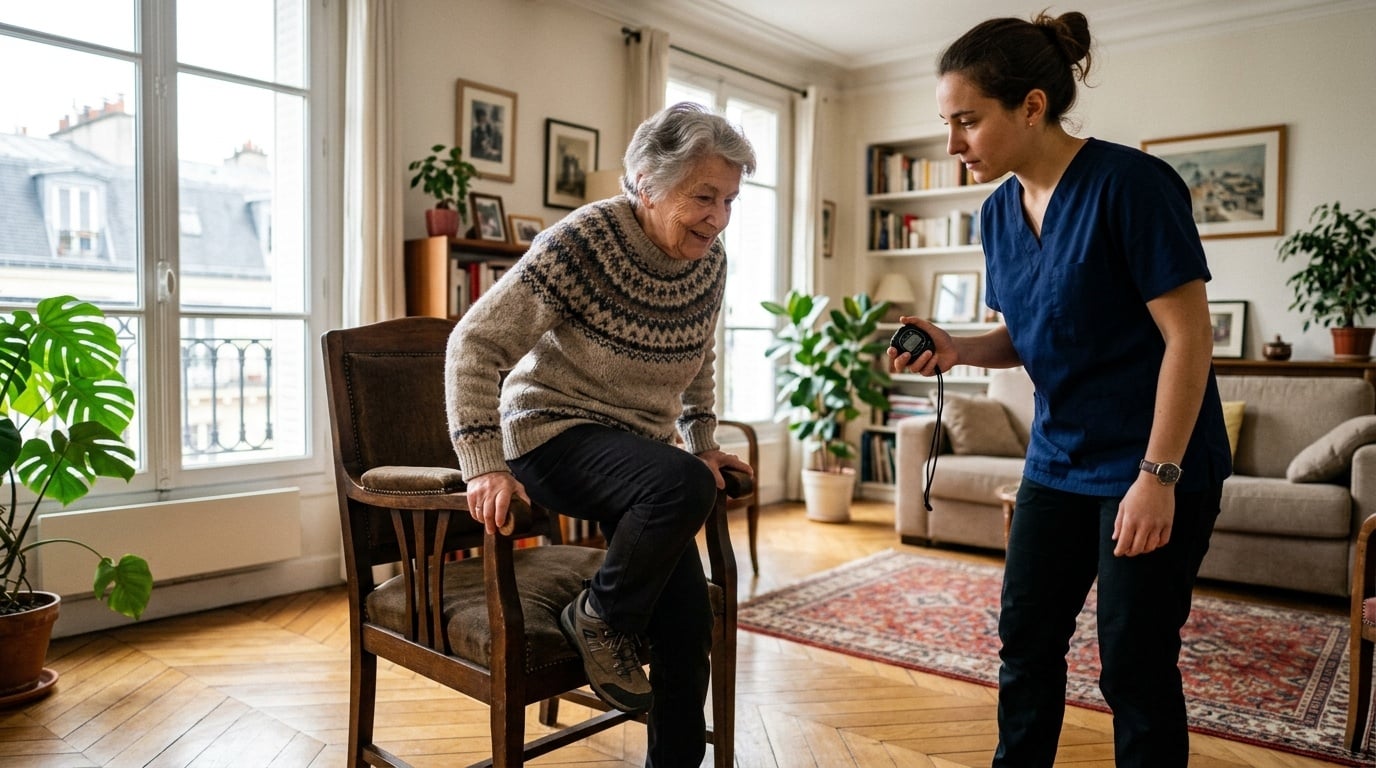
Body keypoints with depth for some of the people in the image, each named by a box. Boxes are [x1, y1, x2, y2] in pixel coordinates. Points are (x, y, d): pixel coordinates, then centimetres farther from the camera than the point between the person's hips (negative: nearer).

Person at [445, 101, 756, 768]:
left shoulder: (709, 261, -2)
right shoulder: (583, 243, -21)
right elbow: (476, 343, -21)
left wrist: (702, 444, 14)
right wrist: (485, 465, -27)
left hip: (637, 450, 6)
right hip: (553, 435, -6)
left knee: (688, 626, 0)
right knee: (683, 485, -35)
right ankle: (599, 619, -9)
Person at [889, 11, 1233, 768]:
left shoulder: (1130, 183, -18)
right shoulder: (998, 212, 3)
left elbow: (1188, 334, -18)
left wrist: (1158, 475, -21)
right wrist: (955, 348, -8)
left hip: (1156, 463, -7)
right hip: (1059, 459, 7)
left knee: (1134, 663, 3)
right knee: (1025, 640, 13)